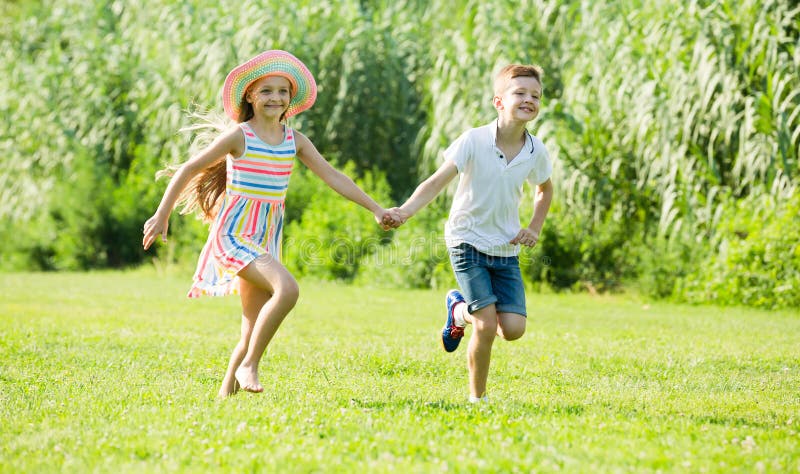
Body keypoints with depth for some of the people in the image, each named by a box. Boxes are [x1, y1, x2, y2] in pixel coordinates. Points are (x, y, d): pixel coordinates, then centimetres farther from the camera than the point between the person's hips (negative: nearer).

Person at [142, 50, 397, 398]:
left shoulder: (295, 141, 6)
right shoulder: (239, 136, -8)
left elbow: (333, 177, 6)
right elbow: (189, 170, -4)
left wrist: (376, 209, 1)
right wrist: (162, 216, -5)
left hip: (265, 241, 6)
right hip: (234, 235, -6)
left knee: (253, 332, 6)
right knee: (287, 289, -28)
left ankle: (226, 392, 19)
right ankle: (249, 365, -16)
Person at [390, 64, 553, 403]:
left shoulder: (536, 152, -4)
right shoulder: (474, 141, -16)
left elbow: (545, 190, 18)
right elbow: (438, 181, -23)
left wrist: (535, 229, 5)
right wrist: (405, 211, -39)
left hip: (507, 249, 4)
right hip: (468, 241, -4)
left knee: (513, 329, -7)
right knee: (486, 326, -14)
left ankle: (459, 311, 24)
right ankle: (477, 397, 9)